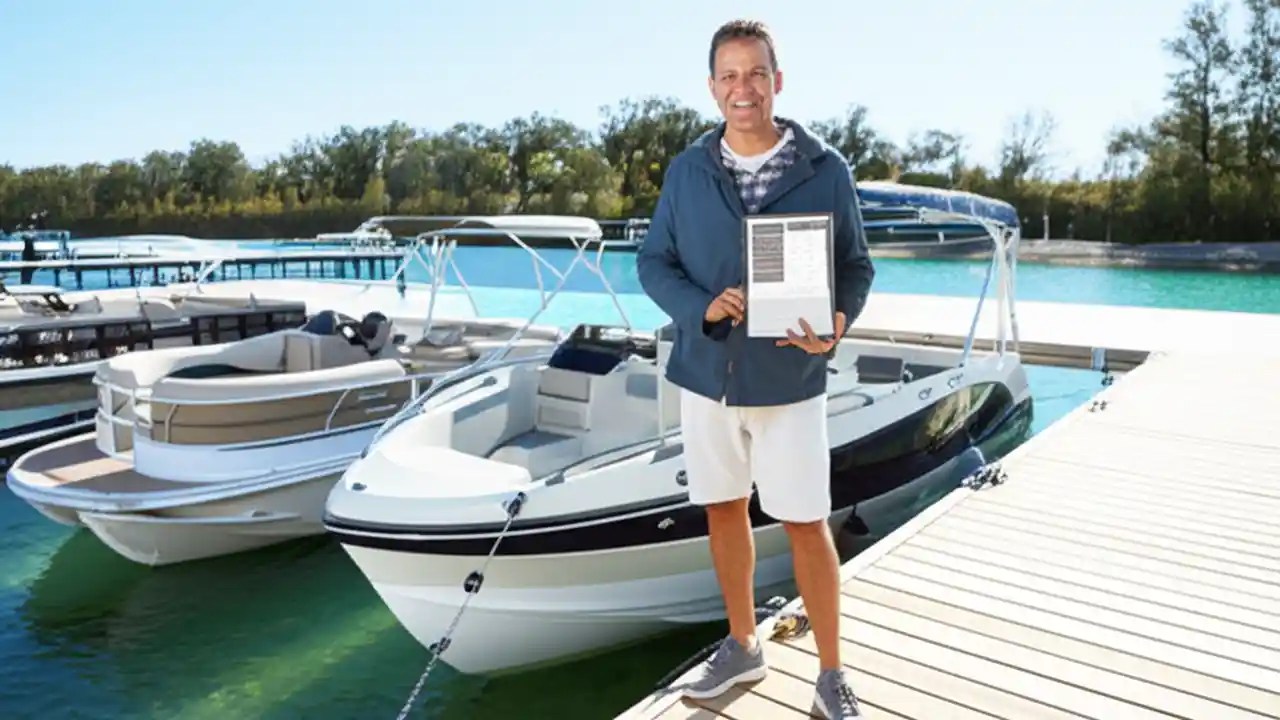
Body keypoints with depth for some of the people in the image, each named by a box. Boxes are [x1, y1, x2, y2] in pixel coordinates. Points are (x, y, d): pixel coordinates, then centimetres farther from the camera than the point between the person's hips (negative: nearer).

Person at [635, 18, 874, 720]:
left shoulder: (826, 169, -3)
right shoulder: (686, 170, 2)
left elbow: (856, 267, 2)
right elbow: (653, 261, 5)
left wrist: (837, 321, -20)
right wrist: (701, 307, -15)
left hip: (789, 380, -3)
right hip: (706, 372, 3)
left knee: (806, 525, 3)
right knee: (724, 509, 14)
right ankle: (742, 646, 35)